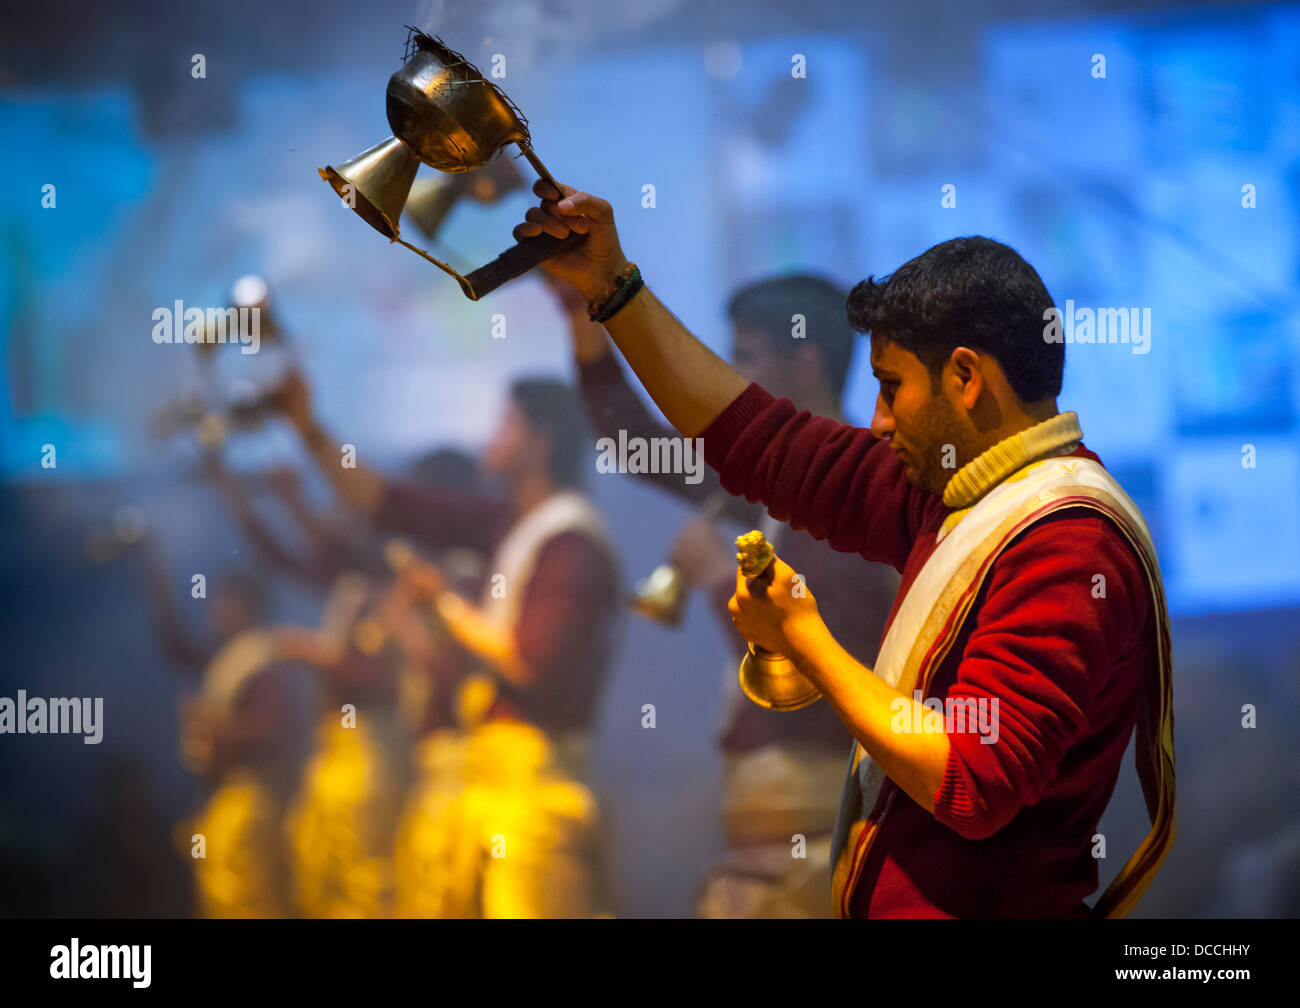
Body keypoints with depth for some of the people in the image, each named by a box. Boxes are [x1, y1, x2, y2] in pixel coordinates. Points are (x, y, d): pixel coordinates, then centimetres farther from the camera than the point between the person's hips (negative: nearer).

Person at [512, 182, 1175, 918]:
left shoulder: (1070, 545, -20)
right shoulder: (963, 496, 7)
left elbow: (972, 786, -25)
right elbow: (767, 444, 16)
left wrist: (804, 639, -14)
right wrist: (612, 285, 16)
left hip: (978, 904, -8)